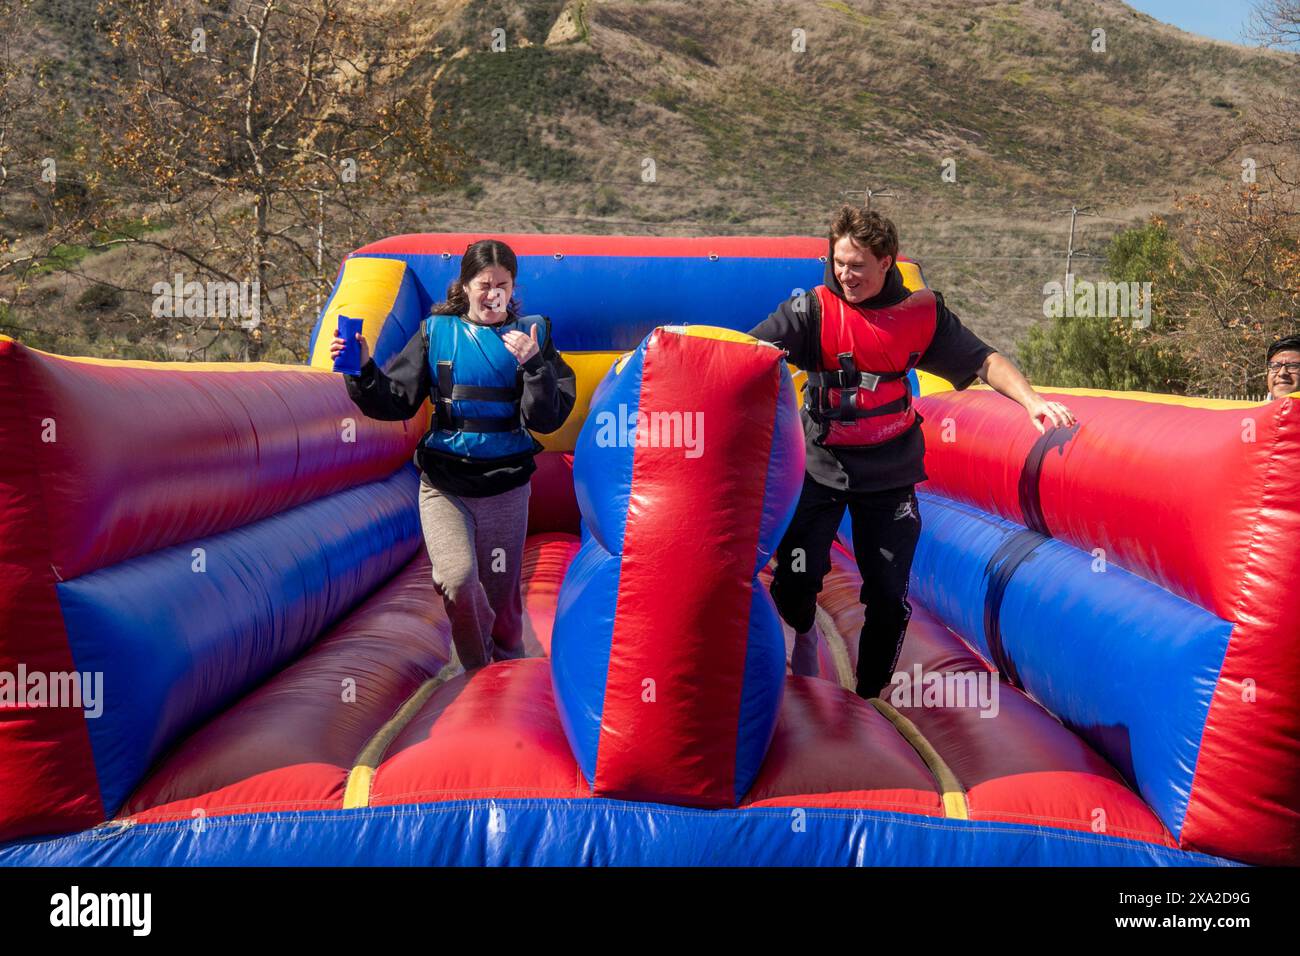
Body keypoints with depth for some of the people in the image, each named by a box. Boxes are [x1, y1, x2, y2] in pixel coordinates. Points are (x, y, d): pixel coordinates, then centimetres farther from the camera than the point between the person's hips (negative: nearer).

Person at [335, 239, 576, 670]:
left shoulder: (531, 334, 2)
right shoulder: (436, 332, 4)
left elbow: (547, 419, -6)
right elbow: (395, 403, 3)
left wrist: (532, 365, -18)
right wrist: (363, 371, -12)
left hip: (505, 484, 0)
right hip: (444, 483, 0)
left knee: (500, 592, 10)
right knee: (457, 579, -19)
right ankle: (478, 671, 8)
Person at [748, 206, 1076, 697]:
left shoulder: (921, 311, -4)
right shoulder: (814, 309, -10)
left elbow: (982, 360, 2)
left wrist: (1030, 400, -12)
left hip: (890, 474, 1)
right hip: (820, 467, -1)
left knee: (889, 600, 3)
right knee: (794, 581, -9)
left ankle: (869, 699, 27)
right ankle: (804, 631, 29)